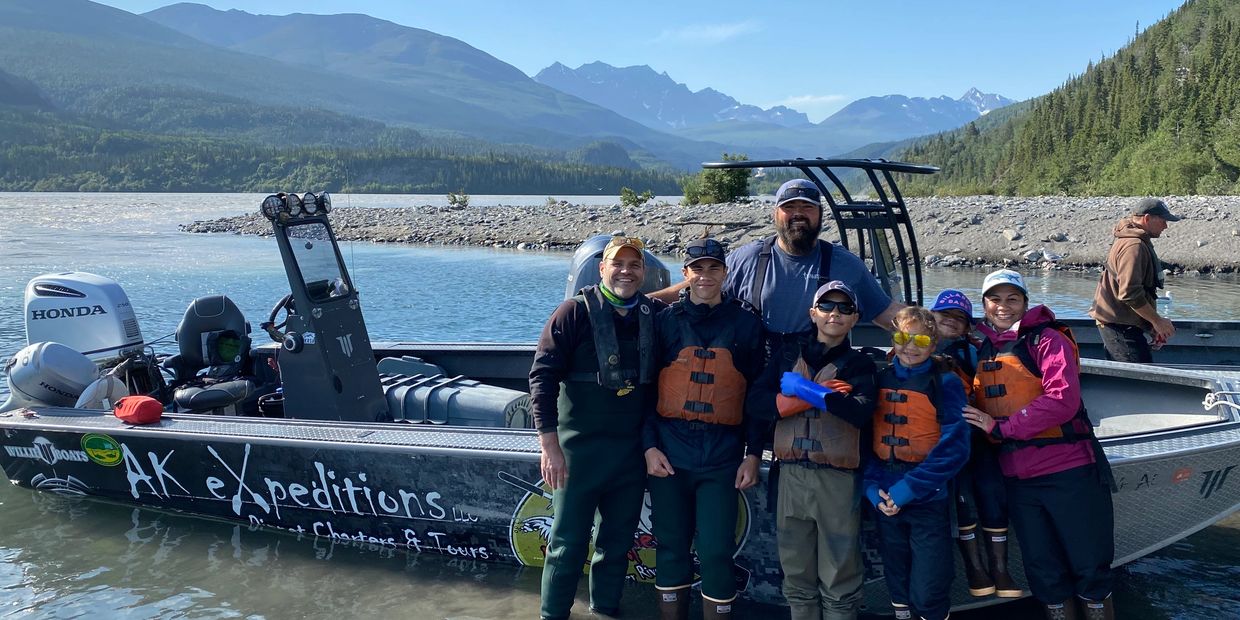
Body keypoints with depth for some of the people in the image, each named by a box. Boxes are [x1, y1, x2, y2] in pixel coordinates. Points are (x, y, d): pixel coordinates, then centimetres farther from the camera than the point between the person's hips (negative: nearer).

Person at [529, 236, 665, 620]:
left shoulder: (656, 316, 4)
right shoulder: (576, 312, -6)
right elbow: (542, 376, -9)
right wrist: (550, 444, -14)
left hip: (633, 452, 4)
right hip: (581, 449, -4)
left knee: (617, 543, 15)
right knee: (567, 544, 4)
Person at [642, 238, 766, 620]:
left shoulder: (746, 324, 5)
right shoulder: (666, 322, 5)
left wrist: (753, 454, 1)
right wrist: (649, 446, -4)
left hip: (722, 458, -1)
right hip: (670, 455, 1)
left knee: (717, 553, -1)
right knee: (671, 548, 9)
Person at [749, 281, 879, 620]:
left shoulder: (859, 364, 7)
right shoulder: (788, 358, 13)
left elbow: (860, 411, -13)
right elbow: (758, 402, -3)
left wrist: (803, 389, -11)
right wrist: (822, 393, -10)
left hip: (838, 479, -2)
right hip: (791, 475, 3)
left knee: (839, 583, 0)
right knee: (797, 578, 9)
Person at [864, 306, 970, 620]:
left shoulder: (945, 383, -6)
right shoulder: (880, 380, 5)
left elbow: (953, 448, -14)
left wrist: (908, 489, -18)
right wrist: (873, 487, -9)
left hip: (929, 501, -4)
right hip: (885, 500, 4)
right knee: (899, 591, 16)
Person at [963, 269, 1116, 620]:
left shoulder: (1048, 339, -6)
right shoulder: (982, 352, 12)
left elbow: (1063, 399, -19)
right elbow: (983, 411, 21)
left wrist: (1002, 428, -19)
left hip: (1068, 472, -5)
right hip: (1018, 479, 5)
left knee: (1090, 568, 4)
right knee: (1045, 574, 13)